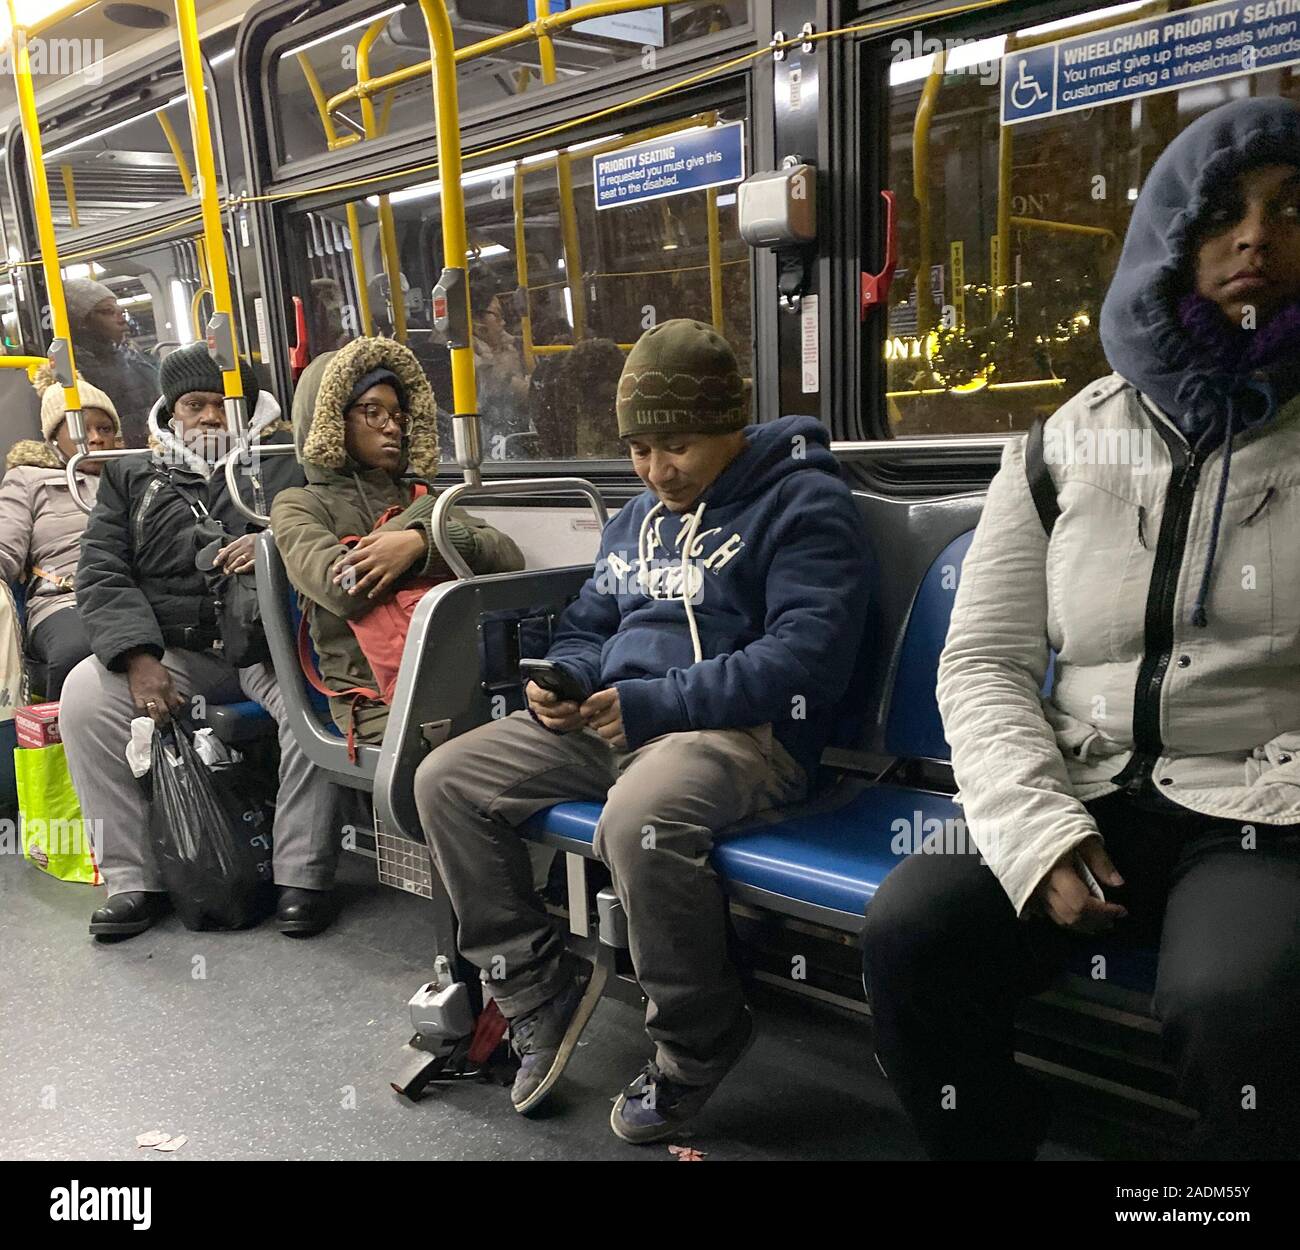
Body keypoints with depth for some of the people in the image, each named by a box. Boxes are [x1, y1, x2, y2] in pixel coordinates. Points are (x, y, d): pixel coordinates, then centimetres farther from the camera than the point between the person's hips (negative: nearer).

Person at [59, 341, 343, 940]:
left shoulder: (288, 463, 11)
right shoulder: (131, 477, 17)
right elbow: (101, 575, 6)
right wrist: (139, 659, -12)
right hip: (173, 649, 3)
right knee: (85, 693, -21)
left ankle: (301, 876, -21)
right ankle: (133, 880, -10)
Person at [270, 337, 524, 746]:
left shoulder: (418, 498, 24)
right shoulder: (299, 506, 12)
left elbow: (509, 557, 6)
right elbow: (345, 588, -11)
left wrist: (422, 542, -12)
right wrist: (424, 515, 2)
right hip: (376, 701, -4)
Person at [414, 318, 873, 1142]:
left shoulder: (804, 505, -4)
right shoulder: (638, 519, 21)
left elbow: (807, 656, -17)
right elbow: (585, 630, 27)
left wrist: (654, 702, -20)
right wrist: (562, 682, 1)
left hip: (747, 731, -8)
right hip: (611, 723, 8)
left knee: (640, 820, -38)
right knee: (446, 780, -3)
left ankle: (699, 1045, -10)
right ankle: (541, 989, 7)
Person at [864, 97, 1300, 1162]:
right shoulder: (1066, 445, 8)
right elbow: (985, 665, 4)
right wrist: (1040, 833, -12)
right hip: (1083, 794, 2)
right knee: (910, 930, -21)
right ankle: (991, 1146, 5)